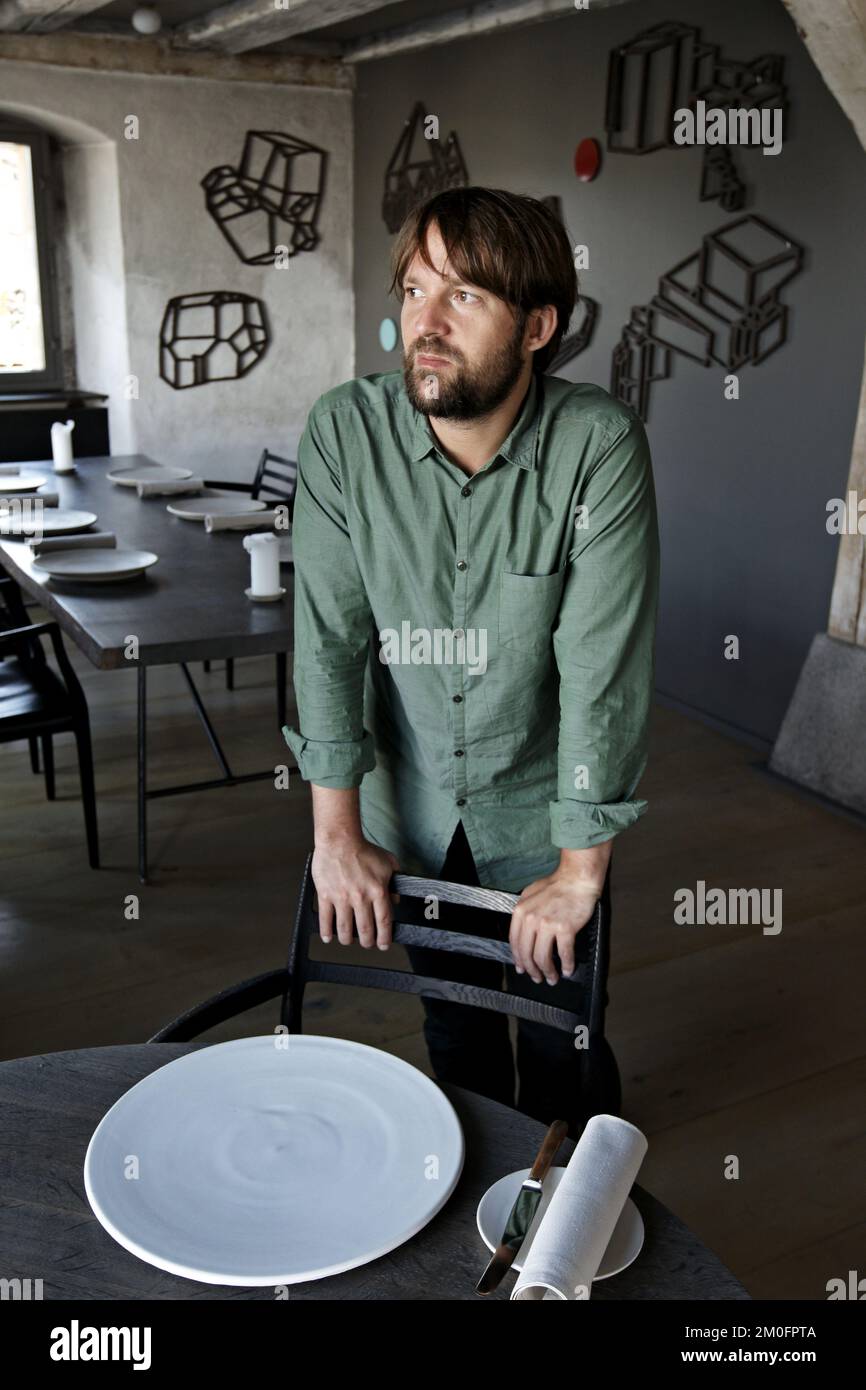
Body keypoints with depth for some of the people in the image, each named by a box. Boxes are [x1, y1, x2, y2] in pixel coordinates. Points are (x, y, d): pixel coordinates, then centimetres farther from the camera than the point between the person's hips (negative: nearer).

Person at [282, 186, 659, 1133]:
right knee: (453, 1022, 22)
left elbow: (603, 663, -24)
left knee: (557, 1036, 18)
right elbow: (329, 631, -15)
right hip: (409, 804, 2)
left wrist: (582, 868, -19)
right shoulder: (344, 432, -17)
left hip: (542, 806, -1)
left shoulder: (599, 446, -24)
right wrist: (335, 831, -12)